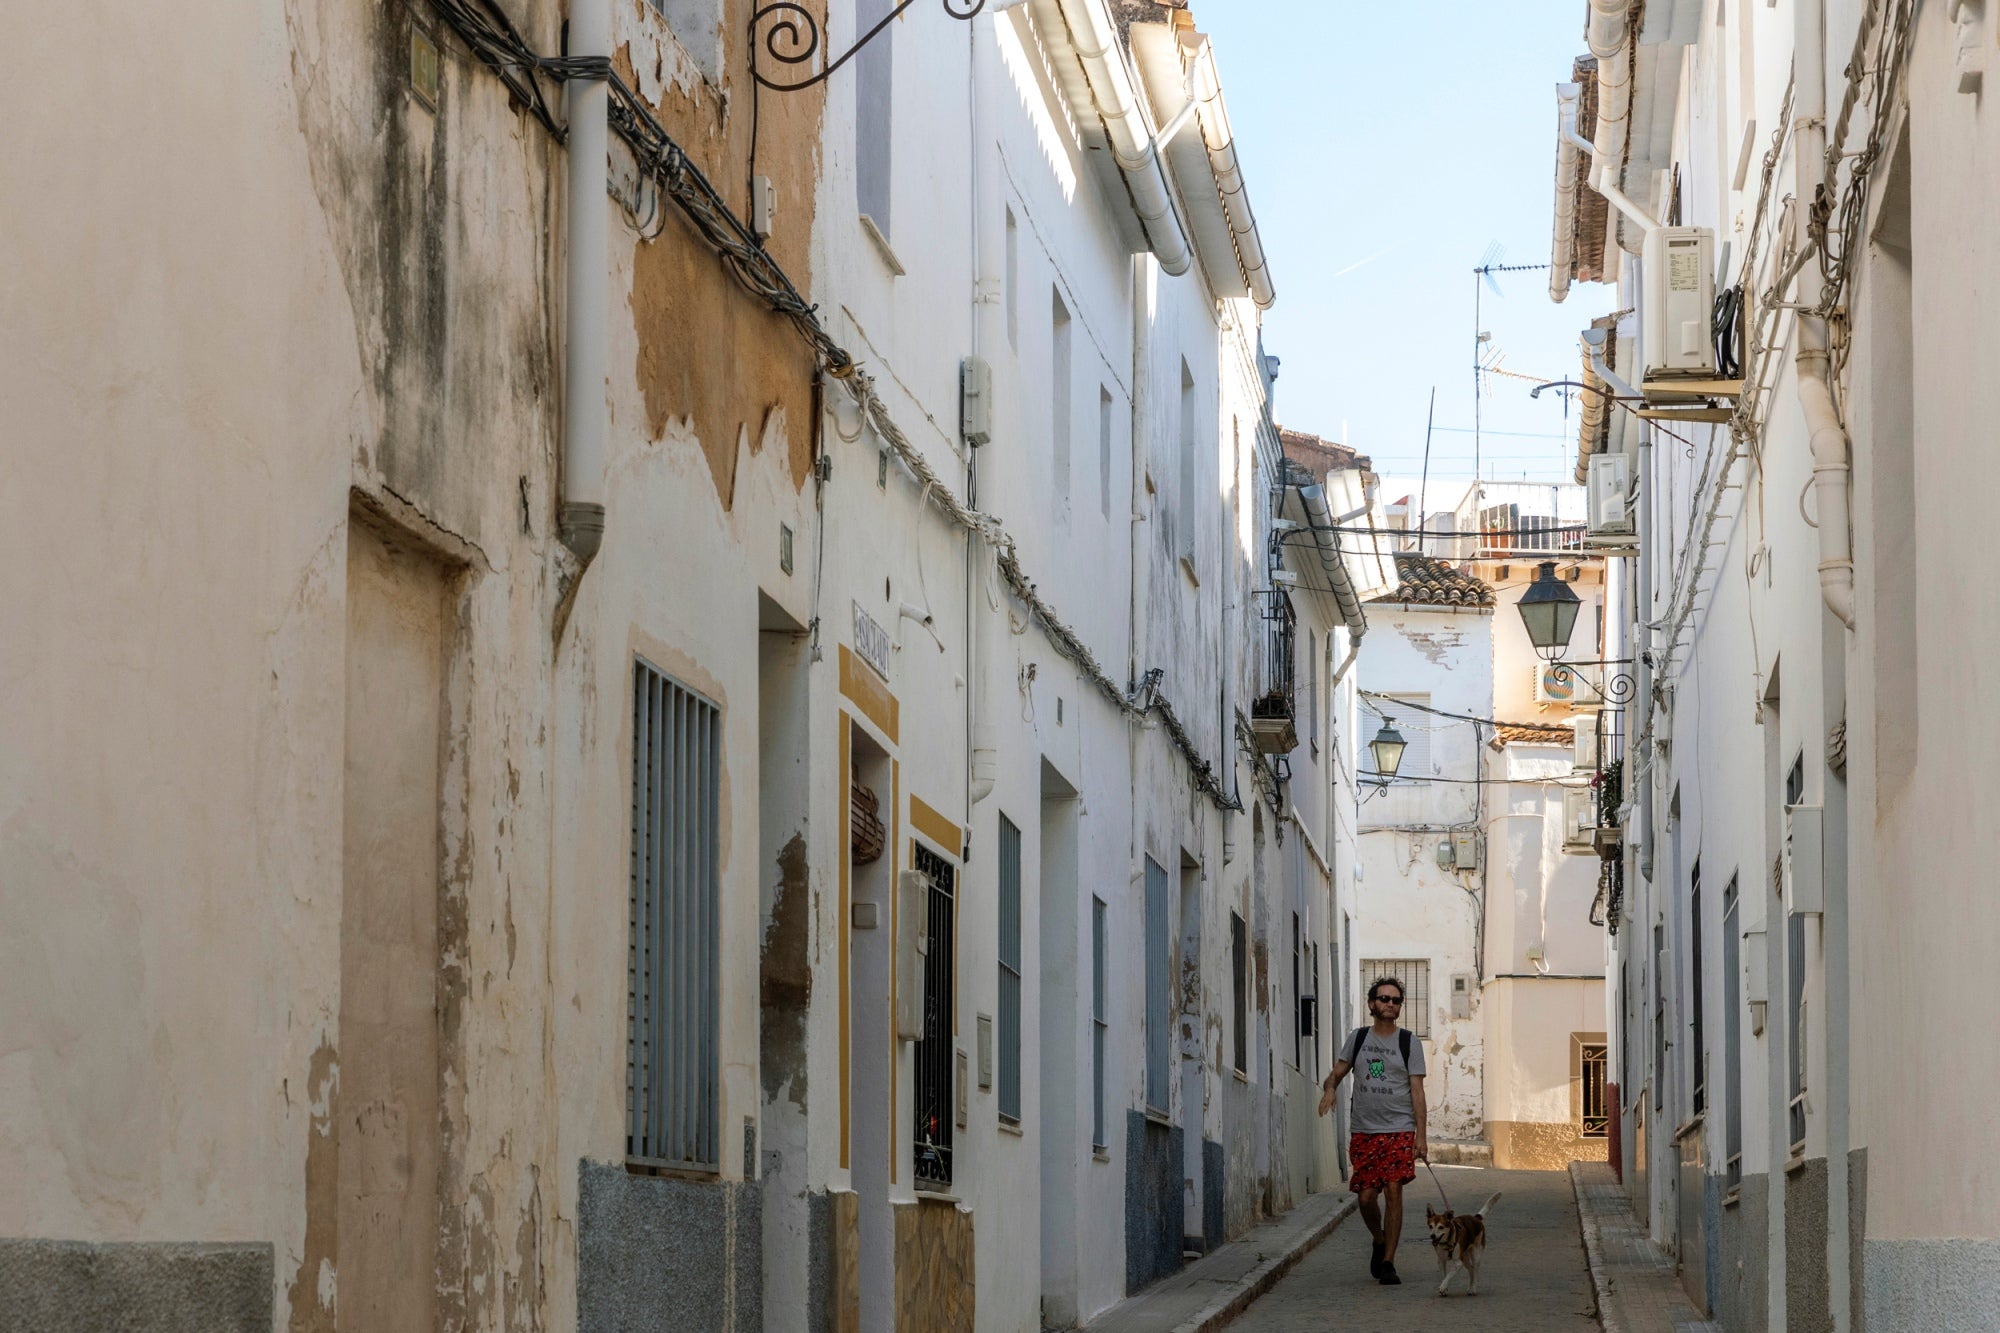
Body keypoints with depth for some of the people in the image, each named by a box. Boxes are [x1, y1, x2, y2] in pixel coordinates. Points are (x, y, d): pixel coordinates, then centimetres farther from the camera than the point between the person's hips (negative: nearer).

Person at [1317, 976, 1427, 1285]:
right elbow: (1336, 1074, 13)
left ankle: (1388, 1263, -8)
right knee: (1366, 1196, -1)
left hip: (1399, 1130, -2)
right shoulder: (1358, 1038, 11)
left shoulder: (1409, 1043, 4)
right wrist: (1329, 1088, -12)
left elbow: (1417, 1091, 1)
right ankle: (1380, 1242, 29)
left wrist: (1421, 1136, -7)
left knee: (1393, 1190, -13)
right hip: (1363, 1130, 2)